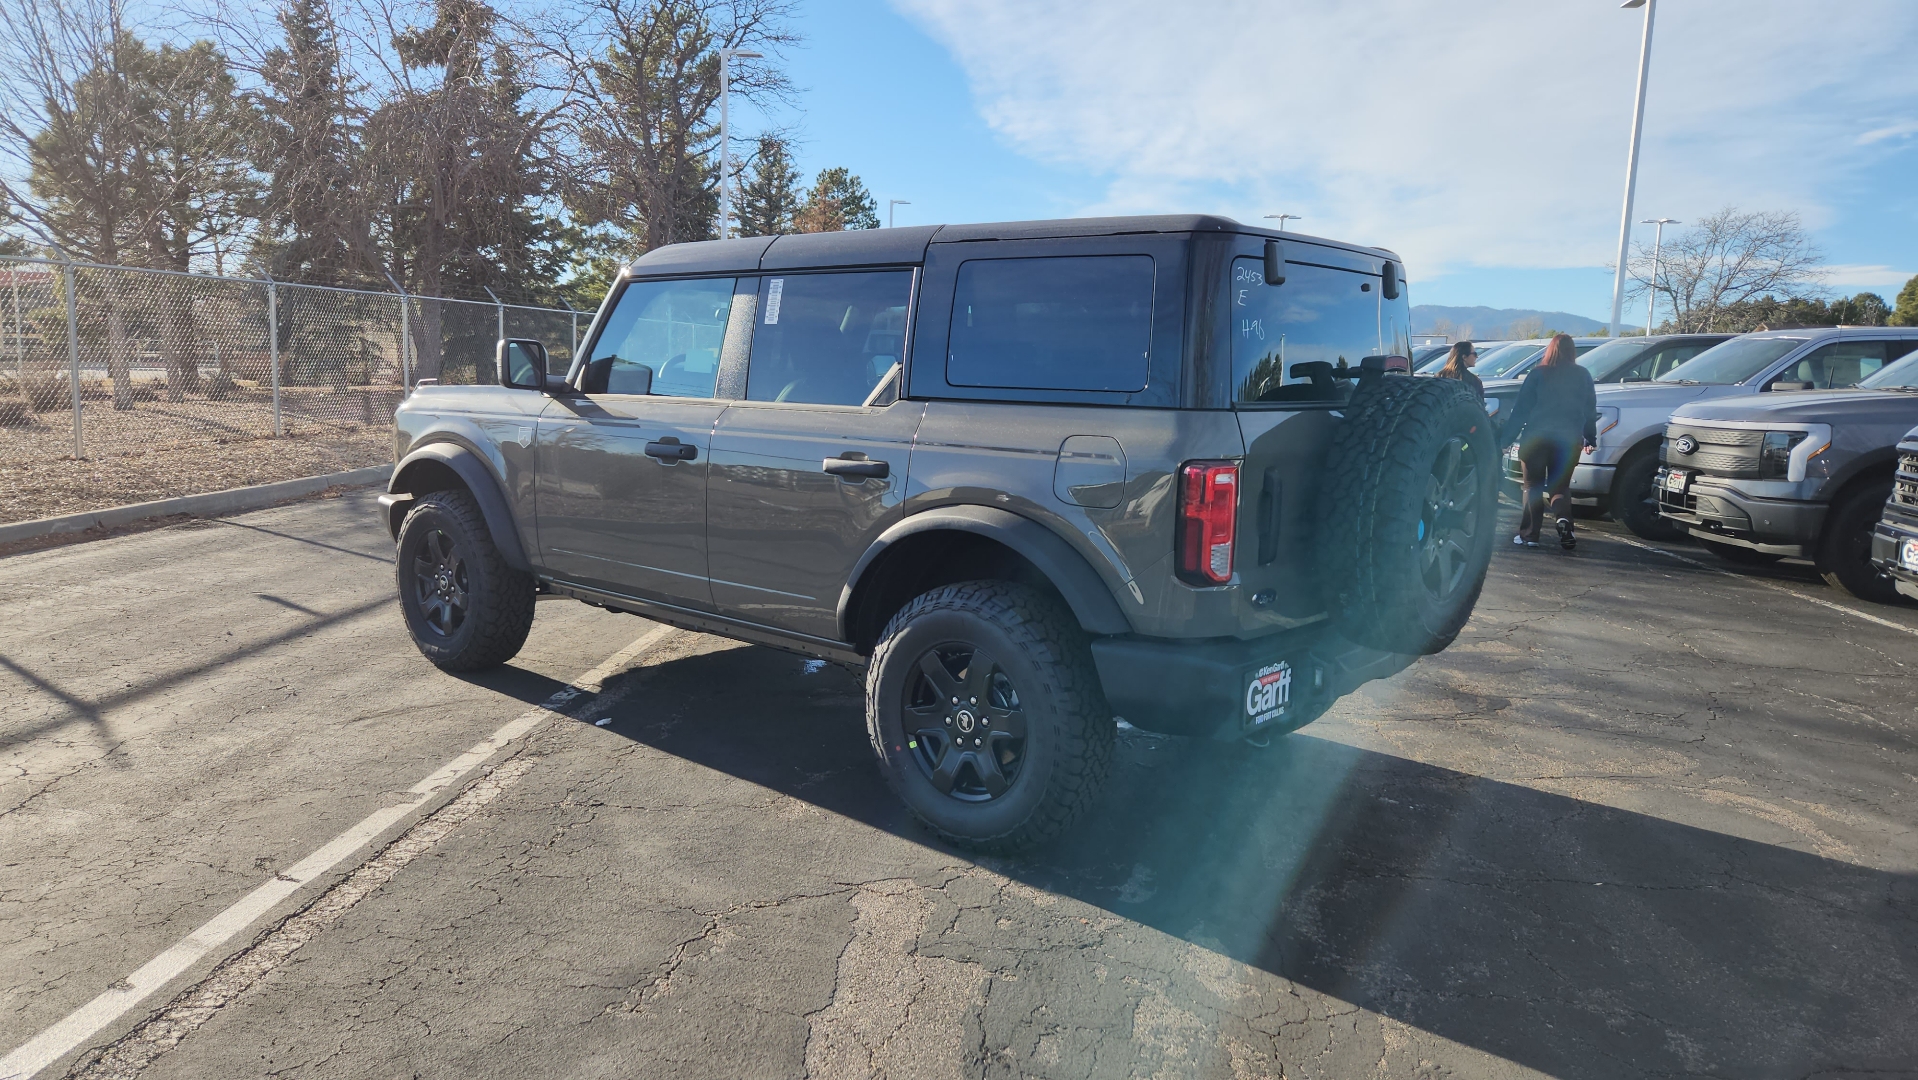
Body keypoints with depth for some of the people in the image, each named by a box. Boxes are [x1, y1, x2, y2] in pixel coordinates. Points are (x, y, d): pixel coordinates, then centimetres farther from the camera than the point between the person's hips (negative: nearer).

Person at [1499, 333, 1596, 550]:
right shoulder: (1583, 376, 6)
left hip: (1535, 439, -2)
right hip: (1568, 441, 2)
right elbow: (1590, 410, 11)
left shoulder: (1537, 375, -3)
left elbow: (1521, 409, -5)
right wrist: (1590, 438, 21)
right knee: (1559, 487, 11)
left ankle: (1529, 534, 3)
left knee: (1533, 487, 7)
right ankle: (1564, 519, -17)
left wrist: (1506, 439, -2)